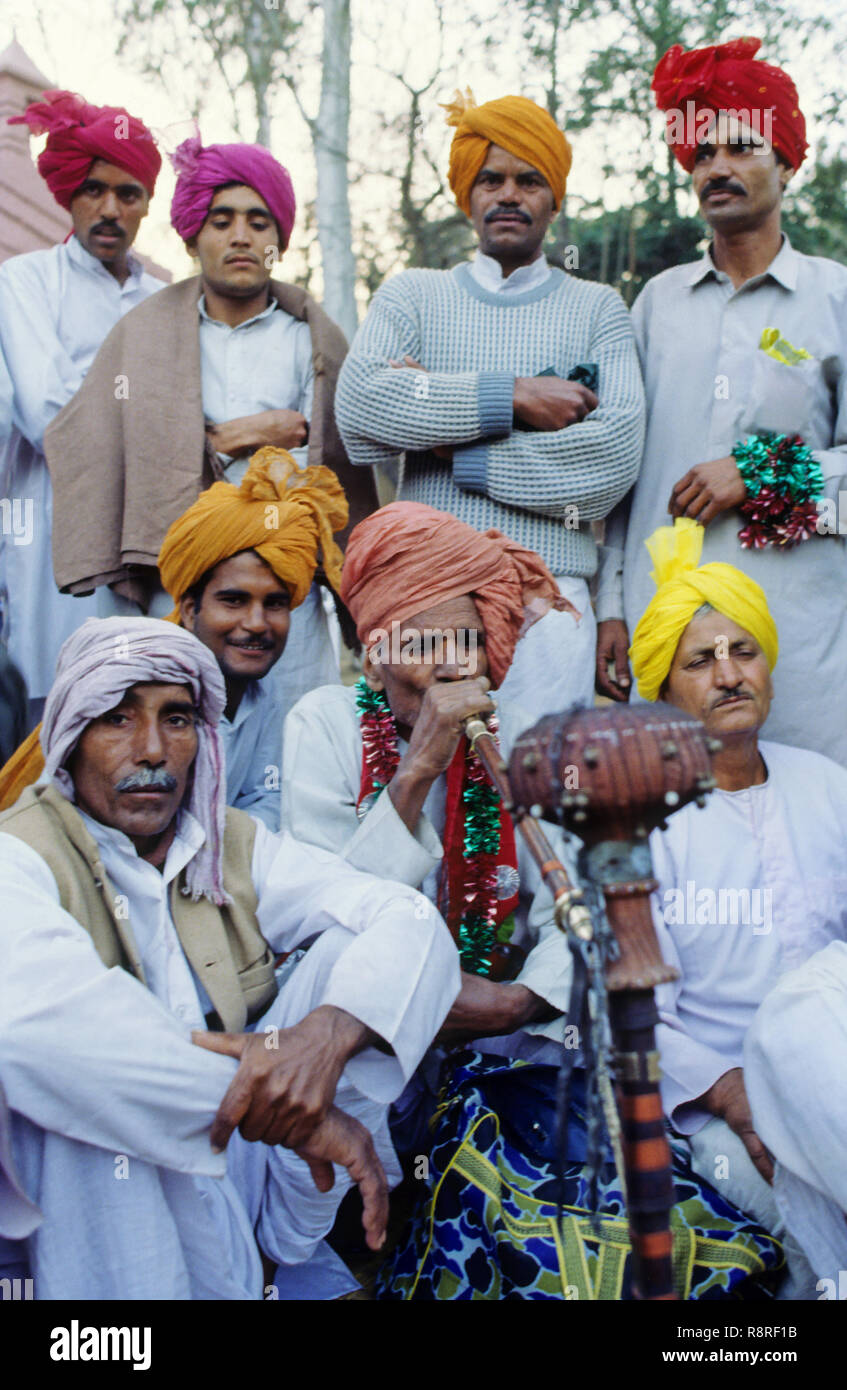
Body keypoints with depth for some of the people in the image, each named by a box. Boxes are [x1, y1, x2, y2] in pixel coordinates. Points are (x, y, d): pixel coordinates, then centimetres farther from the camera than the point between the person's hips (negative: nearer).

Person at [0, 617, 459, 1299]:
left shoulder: (235, 846, 5)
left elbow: (412, 922, -8)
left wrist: (329, 1032, -32)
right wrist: (282, 1113, -35)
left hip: (256, 1159, 4)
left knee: (349, 942, -10)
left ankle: (293, 1231, -7)